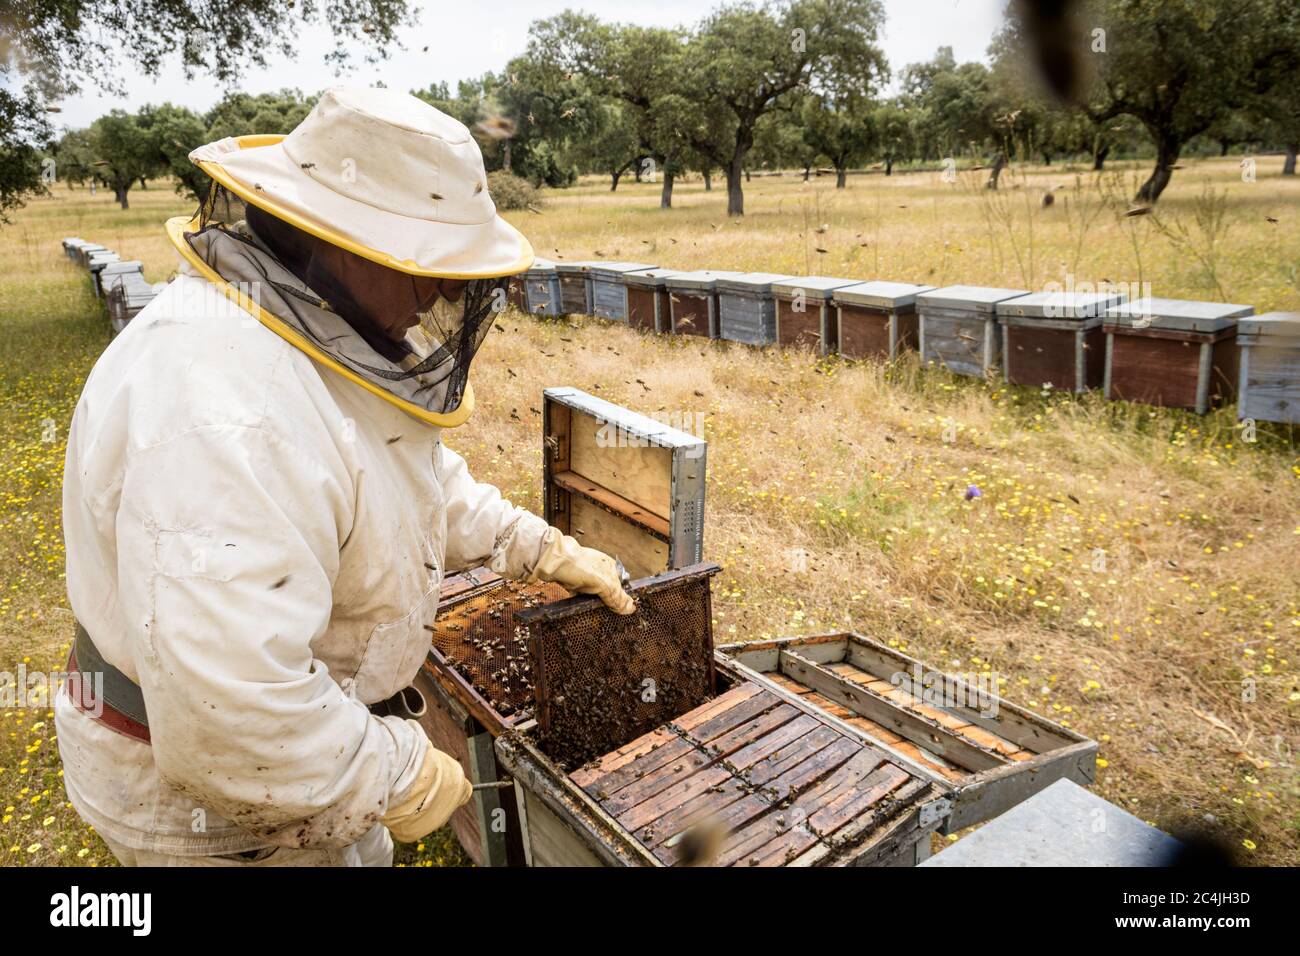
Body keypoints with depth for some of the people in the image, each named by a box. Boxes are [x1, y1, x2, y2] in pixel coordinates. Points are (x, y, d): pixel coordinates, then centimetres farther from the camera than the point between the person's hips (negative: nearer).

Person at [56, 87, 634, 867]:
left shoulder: (329, 328, -2)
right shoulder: (225, 418, -36)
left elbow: (421, 478, 11)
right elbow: (230, 716, -38)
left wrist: (545, 552, 8)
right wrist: (399, 776, -23)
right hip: (219, 801, -8)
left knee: (365, 850, 28)